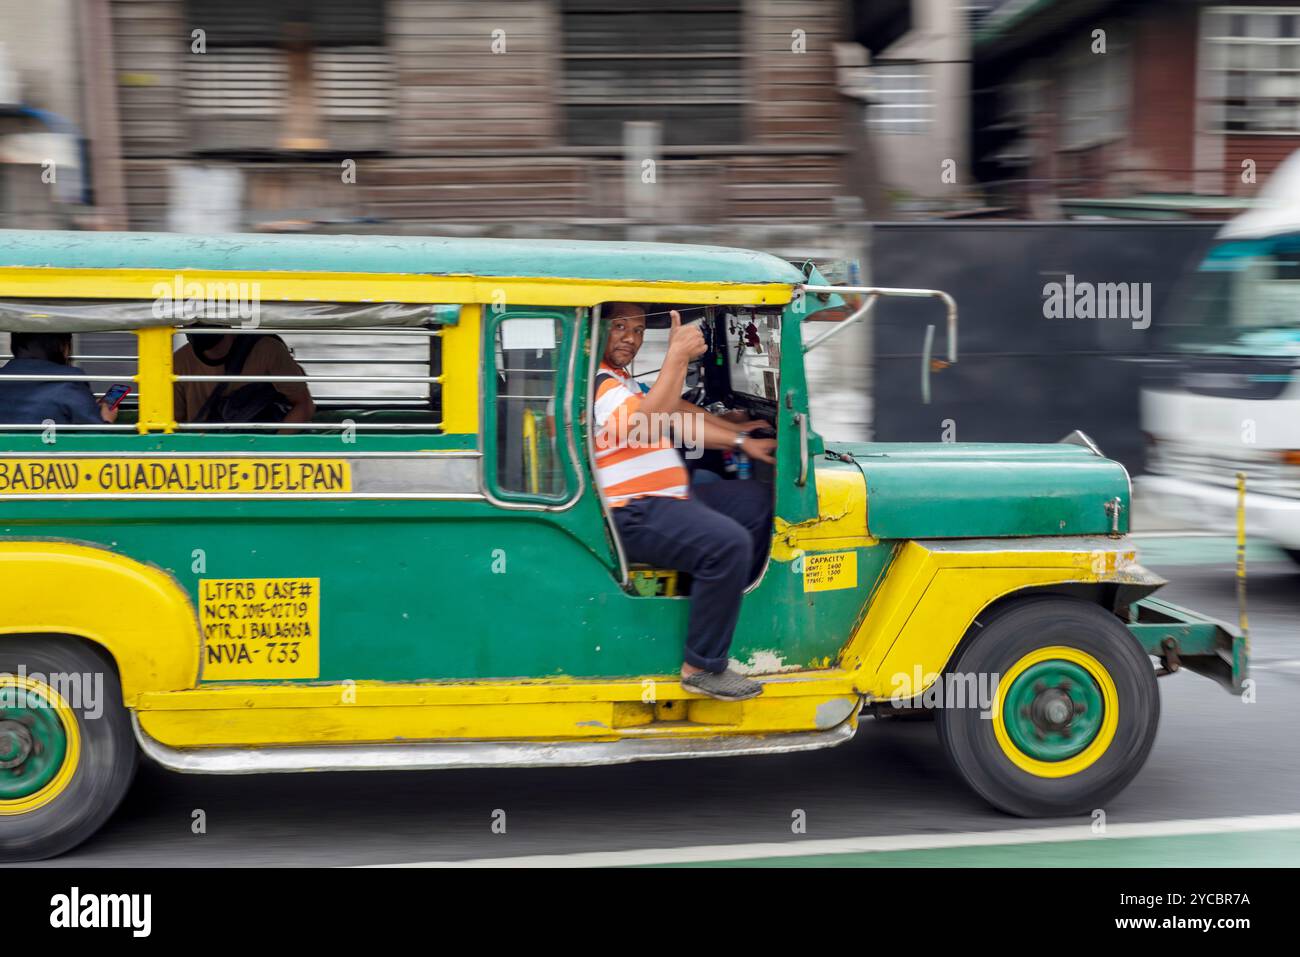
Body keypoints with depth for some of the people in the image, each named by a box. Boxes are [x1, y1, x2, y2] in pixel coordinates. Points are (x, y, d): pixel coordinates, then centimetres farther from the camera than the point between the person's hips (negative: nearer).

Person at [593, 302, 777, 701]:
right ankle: (702, 668, -21)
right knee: (728, 542, -31)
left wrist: (740, 439, 18)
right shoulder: (593, 382, -14)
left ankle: (737, 606, 24)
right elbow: (648, 424, -31)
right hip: (633, 515, -12)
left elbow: (677, 417, 23)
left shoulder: (620, 379, 22)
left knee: (760, 501, 19)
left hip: (671, 498, 12)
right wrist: (678, 355, -30)